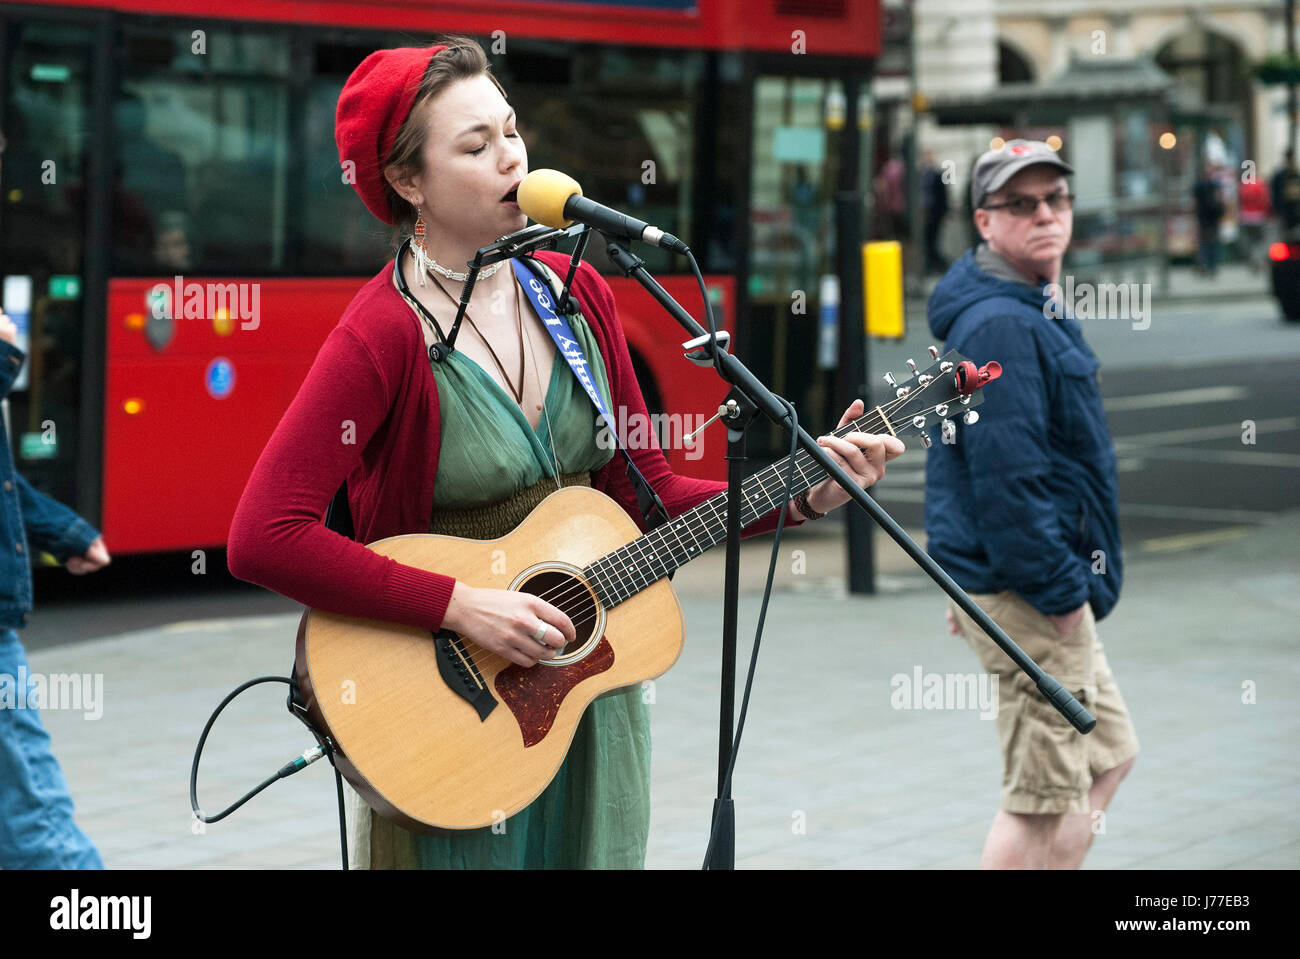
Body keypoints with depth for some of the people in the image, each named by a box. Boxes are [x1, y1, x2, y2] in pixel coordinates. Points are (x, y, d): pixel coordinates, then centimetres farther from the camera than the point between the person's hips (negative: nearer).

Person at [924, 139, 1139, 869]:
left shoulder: (1032, 312, 16)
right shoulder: (1001, 325, -19)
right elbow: (1006, 475, -26)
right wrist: (1062, 592, -23)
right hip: (1028, 594, -11)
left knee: (1110, 753, 19)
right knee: (1044, 796, -5)